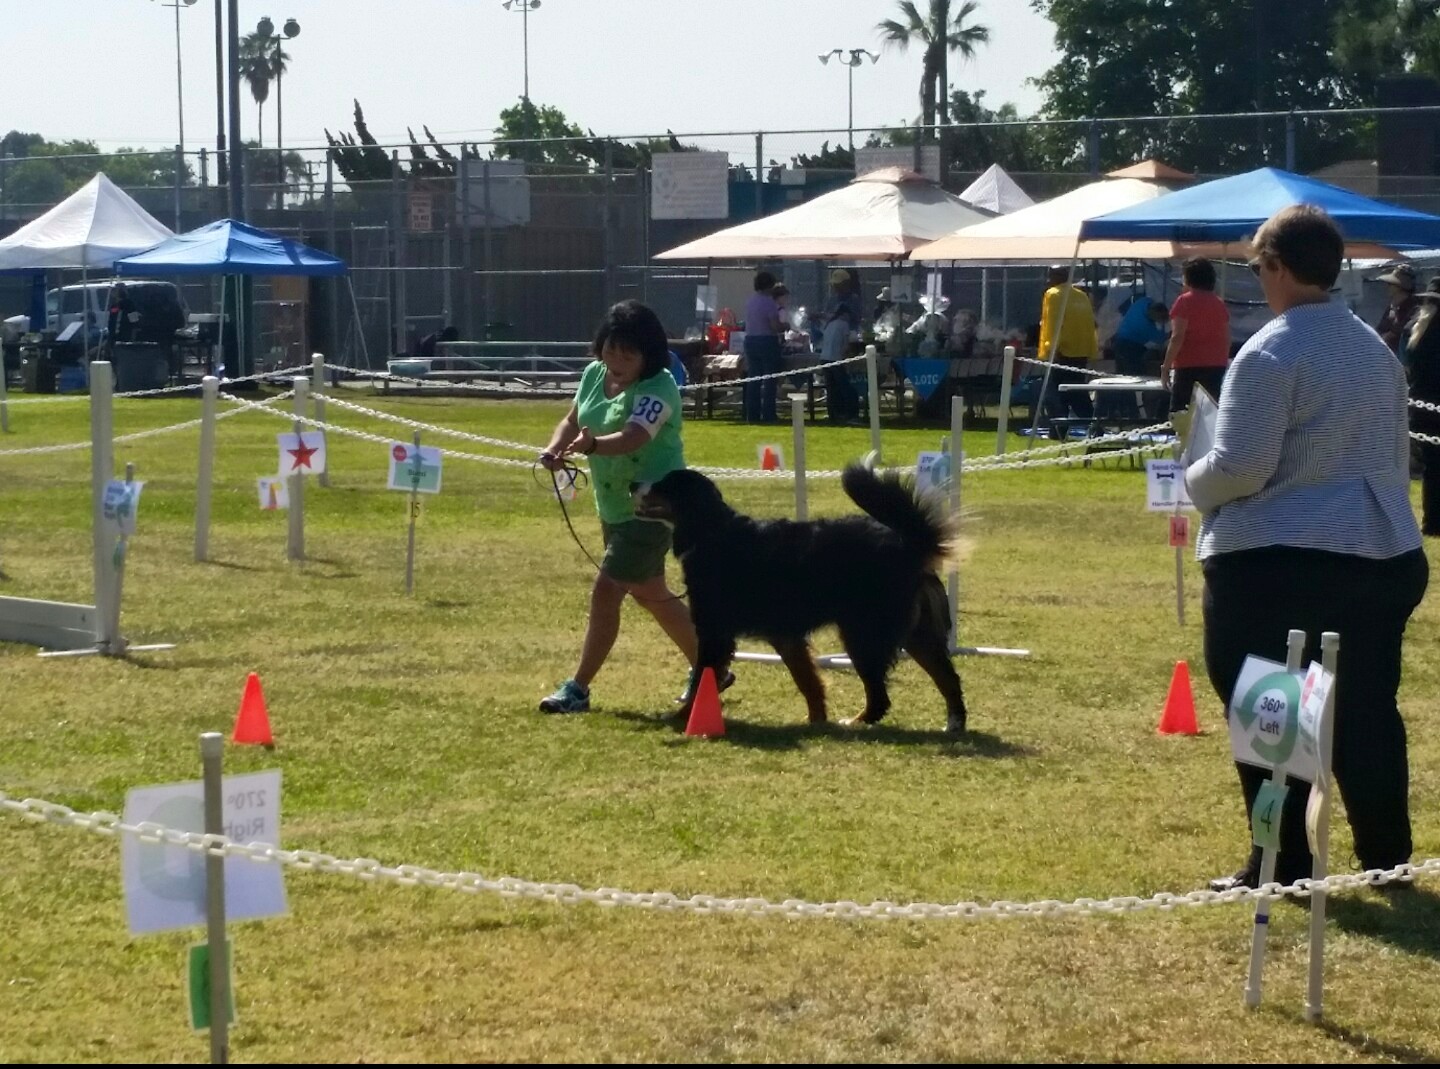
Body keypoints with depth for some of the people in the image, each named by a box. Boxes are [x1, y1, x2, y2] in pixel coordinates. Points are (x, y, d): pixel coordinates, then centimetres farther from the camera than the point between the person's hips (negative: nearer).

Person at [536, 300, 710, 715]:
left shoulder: (657, 388, -22)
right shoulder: (594, 375, 2)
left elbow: (634, 436, -37)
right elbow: (572, 420, 9)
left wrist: (592, 445, -56)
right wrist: (555, 448, -13)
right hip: (614, 505, 9)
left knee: (606, 591, -10)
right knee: (651, 593, 20)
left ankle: (578, 688, -2)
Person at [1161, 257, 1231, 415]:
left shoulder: (1185, 301, -6)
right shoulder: (1219, 304, 11)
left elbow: (1177, 338, -12)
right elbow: (1226, 340, 13)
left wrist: (1165, 367, -9)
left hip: (1189, 368, -6)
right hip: (1217, 367, 6)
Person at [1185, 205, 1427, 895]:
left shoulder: (1270, 353, -13)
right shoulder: (1377, 351, 13)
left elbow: (1239, 468, -16)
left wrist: (1193, 483, 4)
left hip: (1277, 560, -7)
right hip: (1382, 553, 7)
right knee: (1367, 711, 13)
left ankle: (1281, 864, 6)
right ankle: (1386, 858, 18)